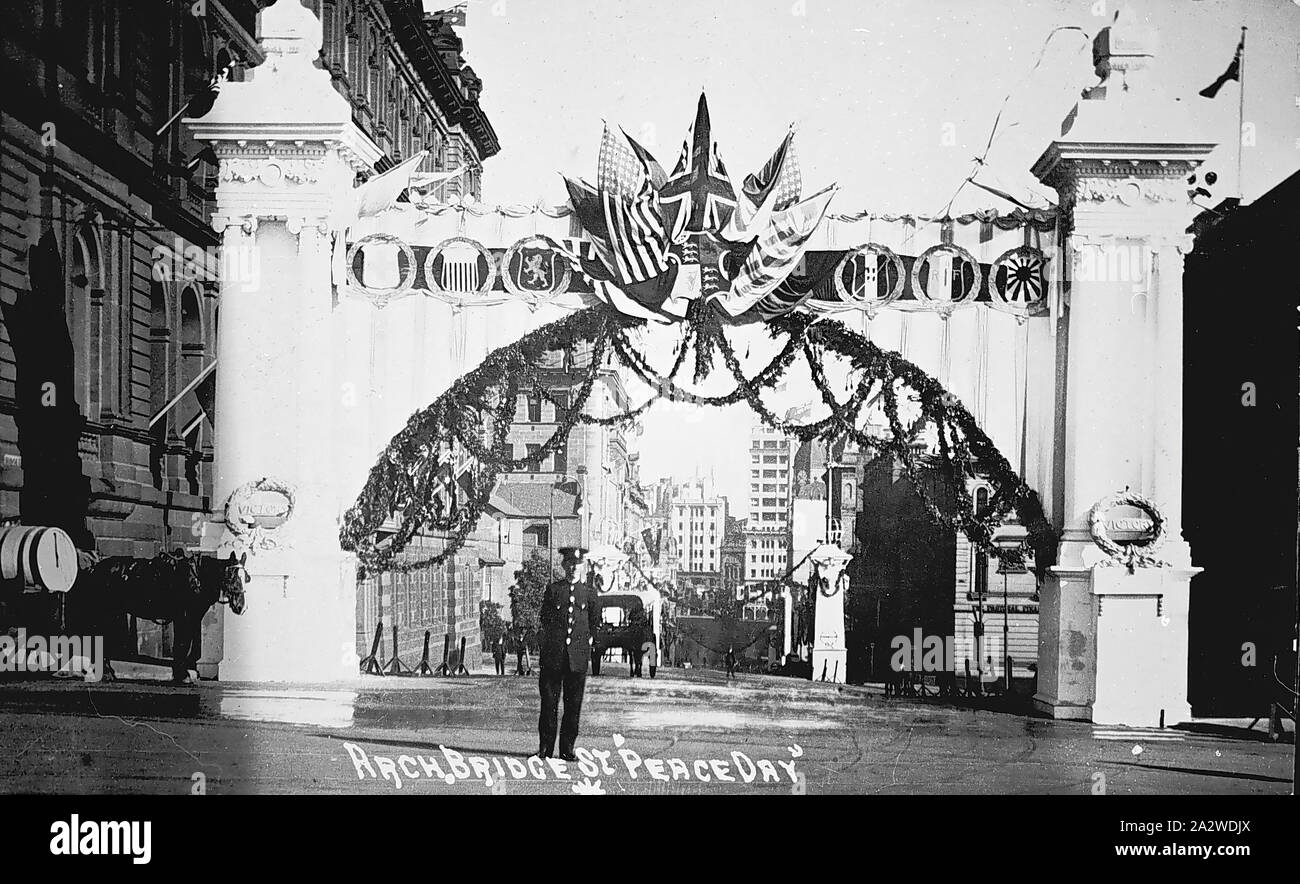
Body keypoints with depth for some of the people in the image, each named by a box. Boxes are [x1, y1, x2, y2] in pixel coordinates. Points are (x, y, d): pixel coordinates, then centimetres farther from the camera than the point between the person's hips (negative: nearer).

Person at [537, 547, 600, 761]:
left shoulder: (589, 593, 10)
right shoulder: (552, 589, 8)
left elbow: (595, 623, 16)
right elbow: (543, 617, 11)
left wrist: (587, 642, 6)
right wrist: (551, 642, 5)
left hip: (578, 656, 1)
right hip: (553, 654, -1)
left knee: (573, 705, 2)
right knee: (549, 701, 0)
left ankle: (567, 748, 9)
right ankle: (545, 746, 7)